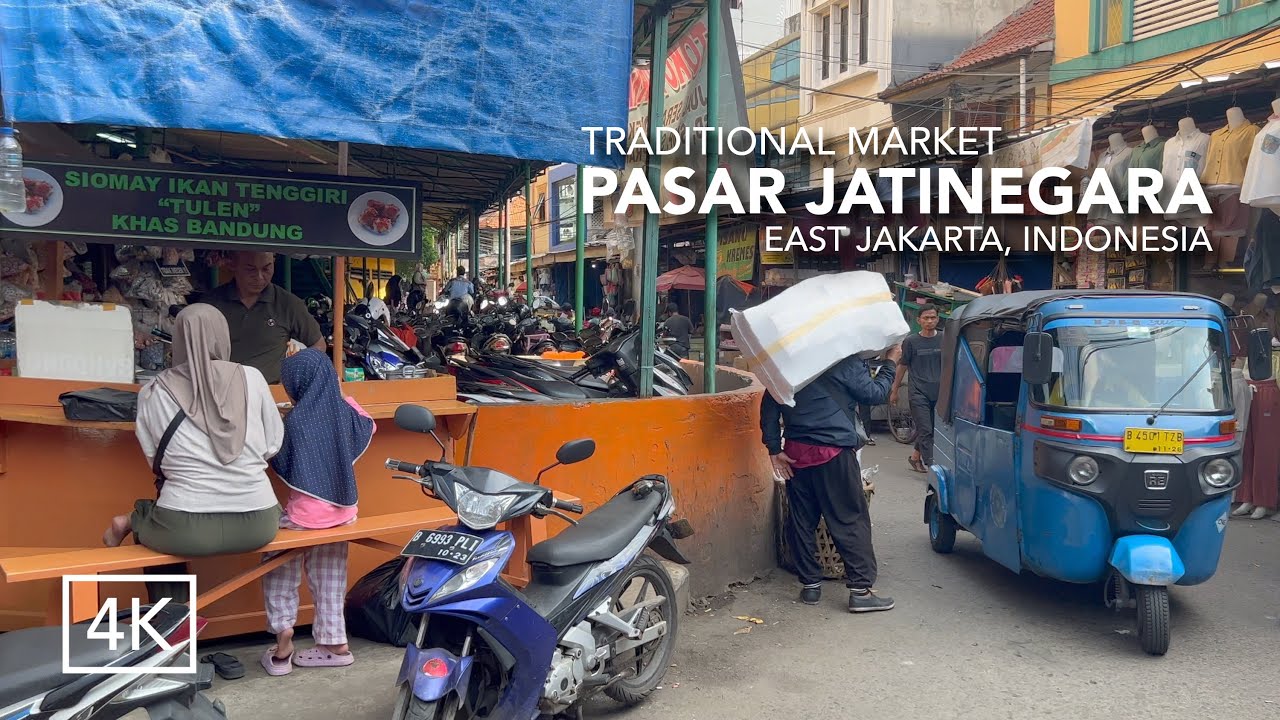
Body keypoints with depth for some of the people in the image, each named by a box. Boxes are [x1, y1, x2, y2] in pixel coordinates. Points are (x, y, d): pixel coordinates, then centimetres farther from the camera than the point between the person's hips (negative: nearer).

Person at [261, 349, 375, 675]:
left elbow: (282, 467, -3)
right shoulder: (345, 412, -2)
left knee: (278, 564, 18)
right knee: (329, 578, 17)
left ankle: (283, 632, 7)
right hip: (343, 511, 5)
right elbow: (369, 427, 21)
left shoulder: (295, 421, -17)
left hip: (306, 514, -5)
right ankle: (334, 643, 22)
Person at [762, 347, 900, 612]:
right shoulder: (847, 361, -7)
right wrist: (890, 364, 15)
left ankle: (810, 584, 18)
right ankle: (861, 589, 0)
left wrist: (774, 448, 6)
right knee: (851, 519, 0)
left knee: (802, 519, 12)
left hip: (796, 451, 5)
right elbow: (874, 394, 1)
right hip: (834, 452, -5)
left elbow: (769, 405, 6)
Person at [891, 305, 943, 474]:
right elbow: (902, 367, 7)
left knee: (929, 430, 11)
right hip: (918, 393, -3)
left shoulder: (944, 340, 6)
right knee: (926, 431, -7)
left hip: (939, 394, 3)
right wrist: (895, 391, 9)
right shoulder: (911, 342, -1)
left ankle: (915, 457, 31)